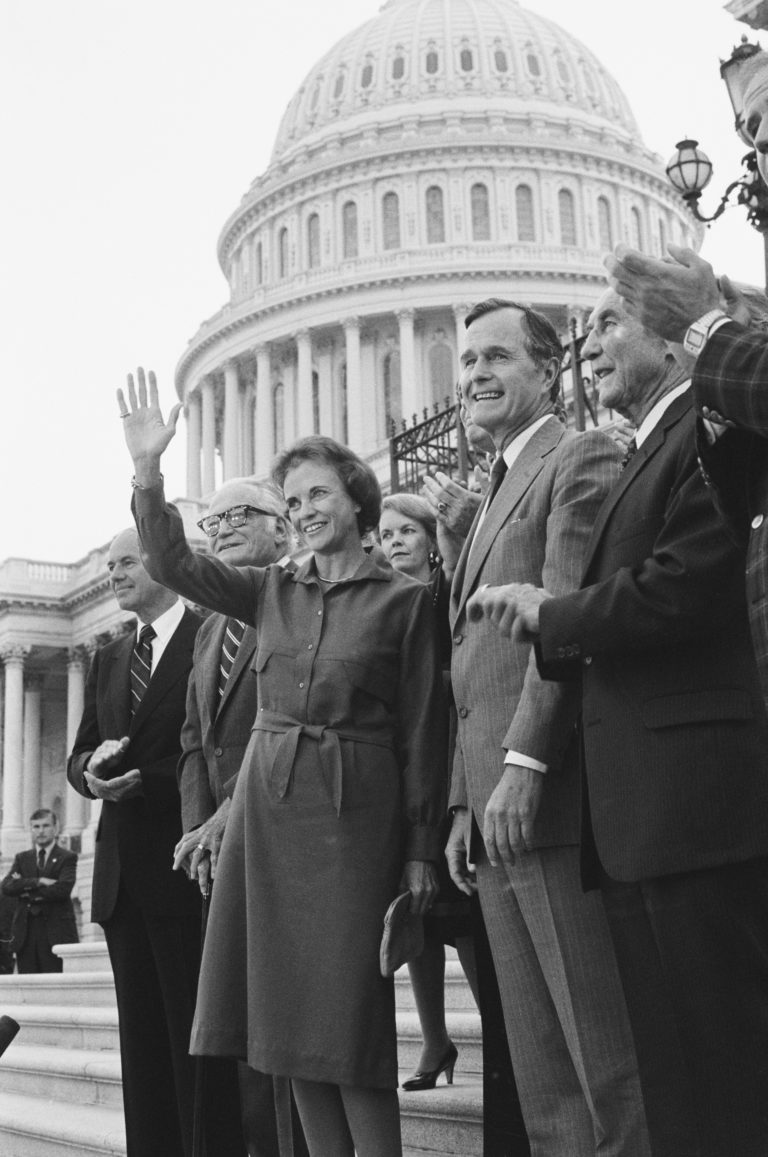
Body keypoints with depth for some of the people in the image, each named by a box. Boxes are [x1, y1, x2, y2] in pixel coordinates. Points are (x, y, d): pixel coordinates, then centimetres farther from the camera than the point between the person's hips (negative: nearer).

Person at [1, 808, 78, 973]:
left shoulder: (67, 858, 6)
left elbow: (63, 889, -11)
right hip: (25, 934, 3)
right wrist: (38, 882, -12)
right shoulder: (21, 859, 17)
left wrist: (29, 892, -4)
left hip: (55, 934, -3)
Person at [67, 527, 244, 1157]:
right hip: (122, 870, 7)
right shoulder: (108, 660, 18)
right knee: (142, 1036, 11)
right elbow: (79, 755, 16)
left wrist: (146, 779, -17)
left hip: (185, 865, -7)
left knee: (197, 1036, -4)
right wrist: (91, 769, -6)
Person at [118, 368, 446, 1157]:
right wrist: (147, 471, -12)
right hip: (267, 803, 4)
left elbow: (421, 733, -1)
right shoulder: (273, 591, 12)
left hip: (354, 809, -4)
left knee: (350, 1012, -3)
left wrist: (420, 850, -5)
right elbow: (173, 564, 2)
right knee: (290, 1008, 7)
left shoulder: (403, 600, 0)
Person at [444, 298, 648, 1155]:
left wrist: (522, 764, -20)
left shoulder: (581, 460, -1)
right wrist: (463, 802, 14)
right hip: (498, 820, 9)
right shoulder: (493, 496, 26)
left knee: (607, 1063, -4)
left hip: (553, 797, -8)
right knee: (541, 1077, 9)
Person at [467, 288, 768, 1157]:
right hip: (638, 823, 9)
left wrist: (551, 614, -5)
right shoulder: (647, 457, 23)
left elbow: (679, 593, -19)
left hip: (694, 806, -9)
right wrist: (548, 628, 2)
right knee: (671, 1079, 13)